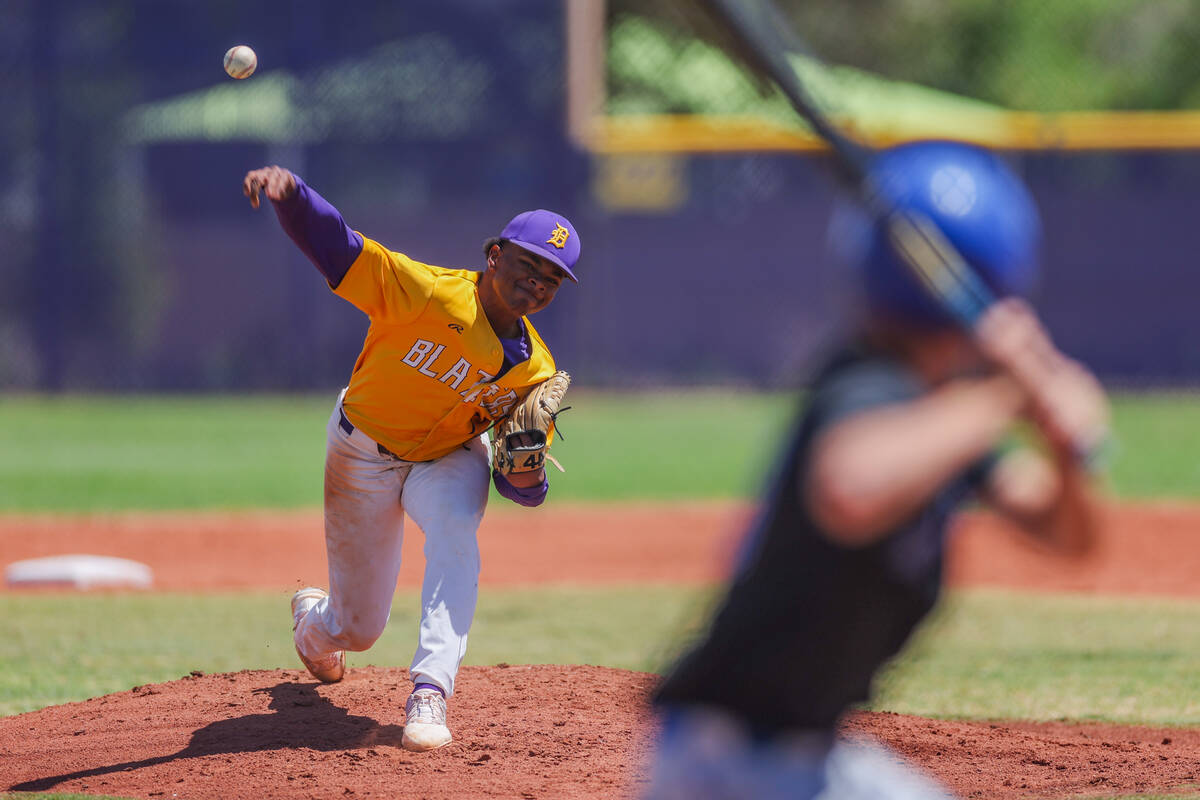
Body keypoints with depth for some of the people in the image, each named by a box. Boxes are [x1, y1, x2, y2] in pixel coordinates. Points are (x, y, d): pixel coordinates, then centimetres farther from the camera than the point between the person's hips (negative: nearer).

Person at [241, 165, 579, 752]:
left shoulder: (535, 372, -16)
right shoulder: (428, 294, -28)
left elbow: (526, 489, -9)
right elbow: (333, 244, -38)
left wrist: (525, 476, -35)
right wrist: (288, 191, -58)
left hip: (448, 460, 2)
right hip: (362, 455, -2)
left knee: (453, 532, -35)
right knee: (357, 629, 7)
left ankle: (430, 693, -36)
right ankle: (312, 618, 48)